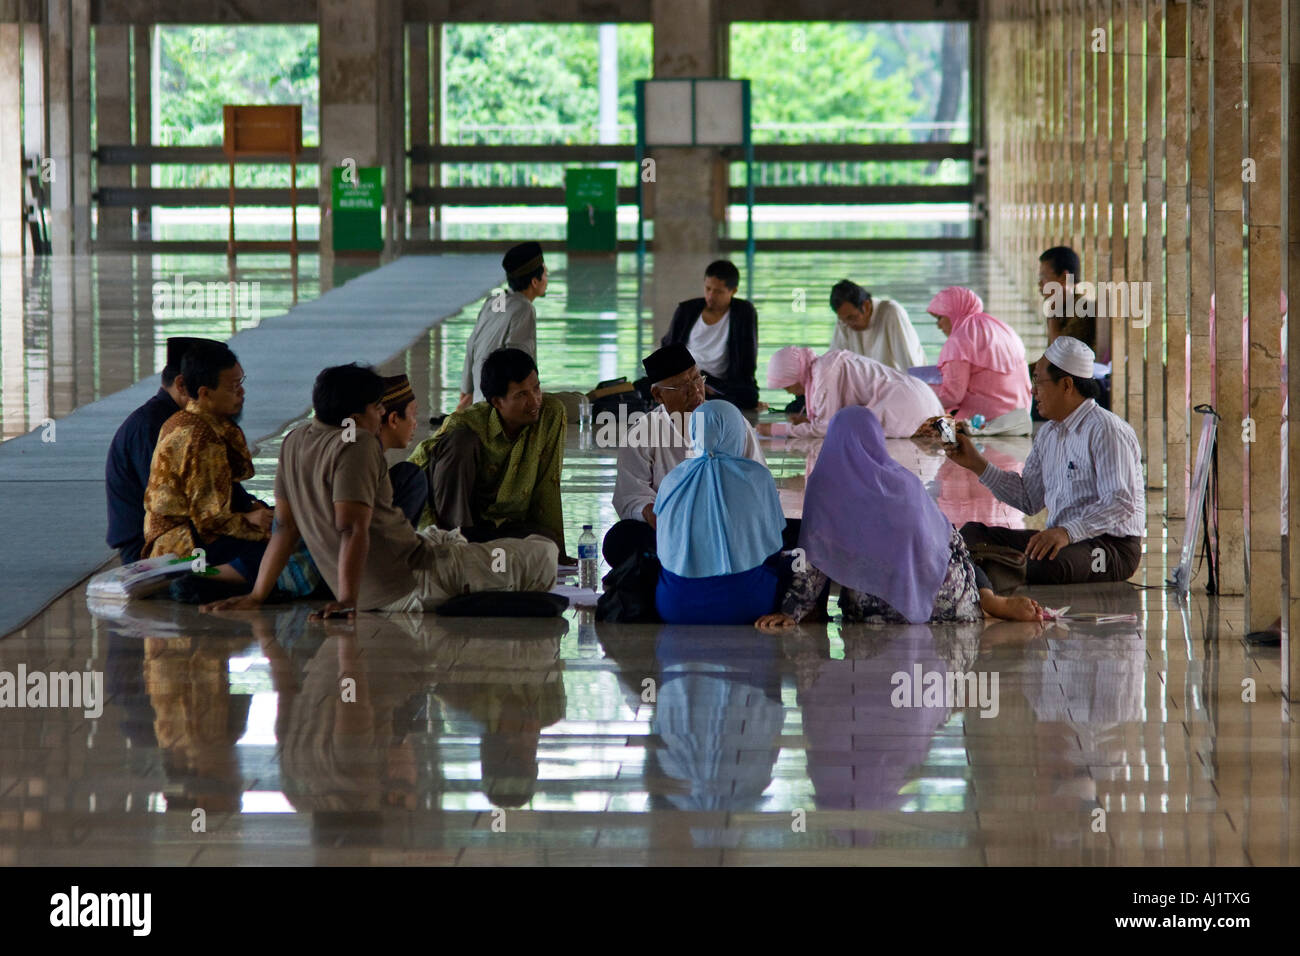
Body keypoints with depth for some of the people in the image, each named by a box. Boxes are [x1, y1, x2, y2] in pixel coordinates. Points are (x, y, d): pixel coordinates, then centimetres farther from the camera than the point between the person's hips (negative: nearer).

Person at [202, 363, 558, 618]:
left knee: (444, 538, 42)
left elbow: (285, 526, 8)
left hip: (374, 598, 10)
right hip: (413, 584, -10)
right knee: (543, 553, -4)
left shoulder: (295, 442, 6)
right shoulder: (358, 444, -19)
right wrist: (348, 599, -32)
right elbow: (353, 528, -27)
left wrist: (256, 597, 12)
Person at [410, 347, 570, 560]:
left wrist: (556, 551, -5)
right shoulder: (465, 424, -19)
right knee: (461, 439, -26)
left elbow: (548, 487, -4)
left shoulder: (551, 413, -10)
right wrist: (429, 526, -28)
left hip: (507, 526, 3)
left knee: (547, 541, -32)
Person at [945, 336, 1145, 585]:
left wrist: (1068, 532, -34)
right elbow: (1029, 499, 22)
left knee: (1045, 563, -40)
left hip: (1112, 545, -9)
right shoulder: (1048, 434, 18)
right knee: (972, 534, -5)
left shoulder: (1107, 431, -11)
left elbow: (1121, 503, -21)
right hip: (1059, 537, 9)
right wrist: (976, 464, 16)